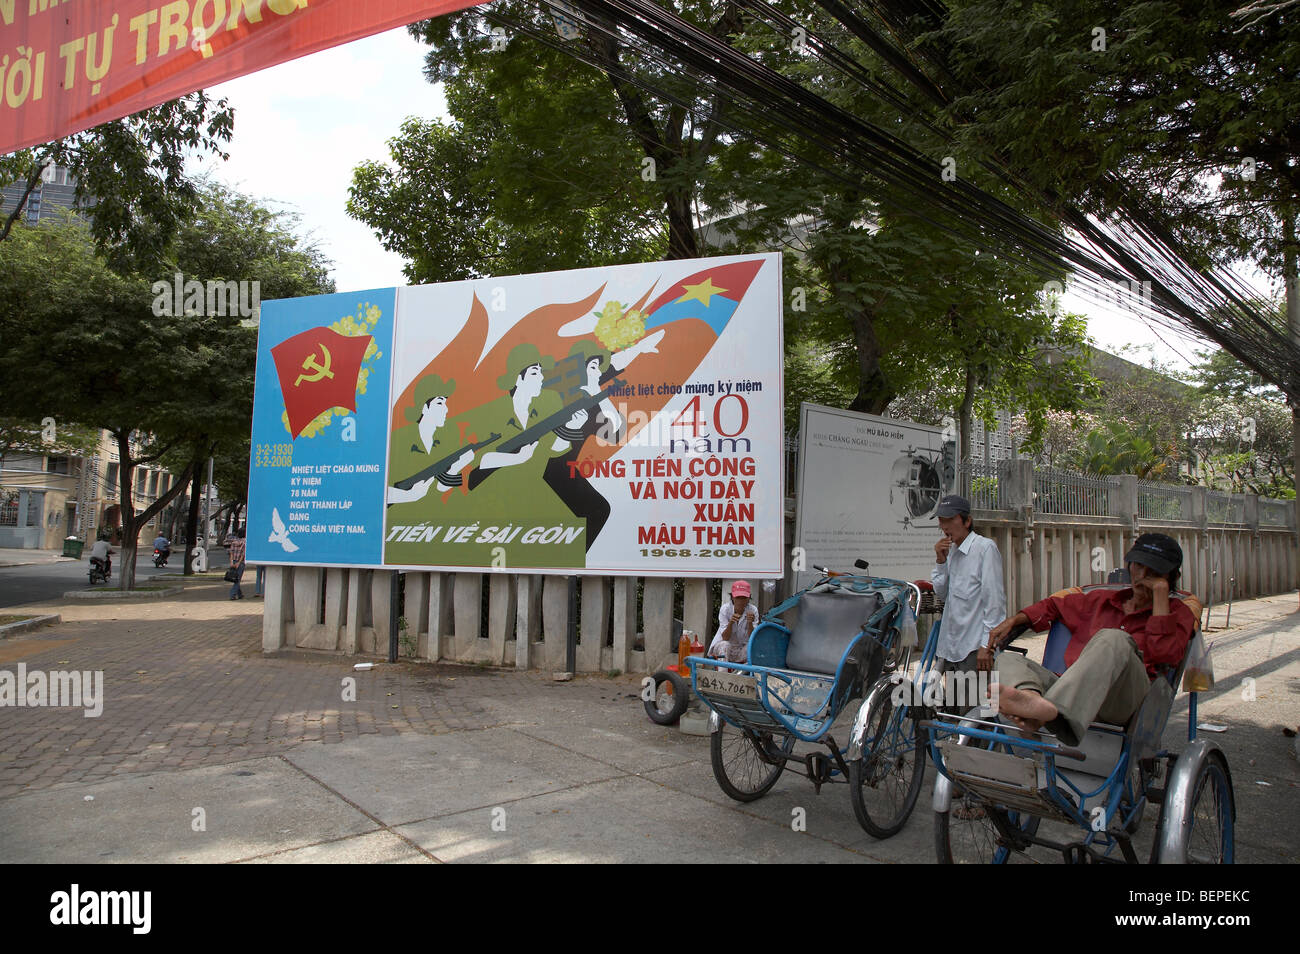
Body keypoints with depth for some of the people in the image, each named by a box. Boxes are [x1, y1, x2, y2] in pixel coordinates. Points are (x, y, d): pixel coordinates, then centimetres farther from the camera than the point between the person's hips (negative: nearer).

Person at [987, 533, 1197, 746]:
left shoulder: (1177, 611, 19)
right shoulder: (1104, 600, 31)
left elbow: (1166, 654, -3)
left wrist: (1161, 592, 0)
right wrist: (1013, 621, 22)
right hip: (1077, 693, 5)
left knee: (1113, 639, -33)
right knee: (1008, 659, -12)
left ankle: (1054, 711, -58)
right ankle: (1031, 697, -50)